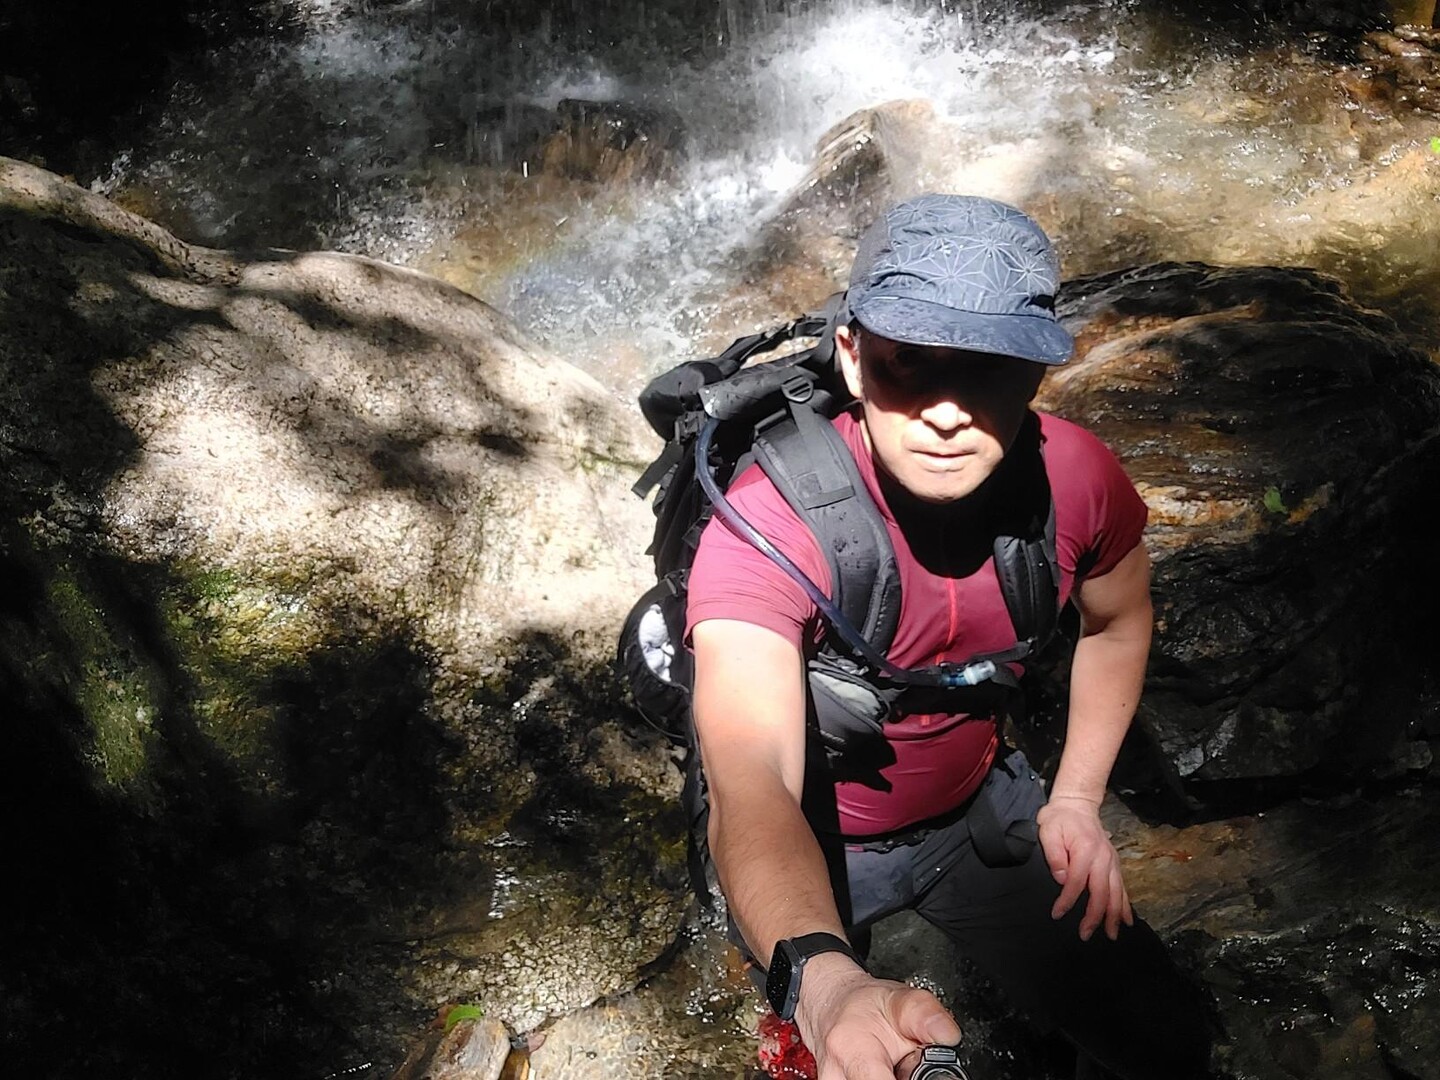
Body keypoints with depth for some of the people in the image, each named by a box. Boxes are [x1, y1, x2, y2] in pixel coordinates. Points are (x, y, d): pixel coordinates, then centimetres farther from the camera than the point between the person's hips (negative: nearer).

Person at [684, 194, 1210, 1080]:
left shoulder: (1076, 477, -22)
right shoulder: (763, 532, -36)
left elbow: (1117, 623, 2)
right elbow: (753, 784, -50)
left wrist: (1076, 799, 0)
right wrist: (824, 980, -68)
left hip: (980, 803, 4)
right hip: (813, 842, -3)